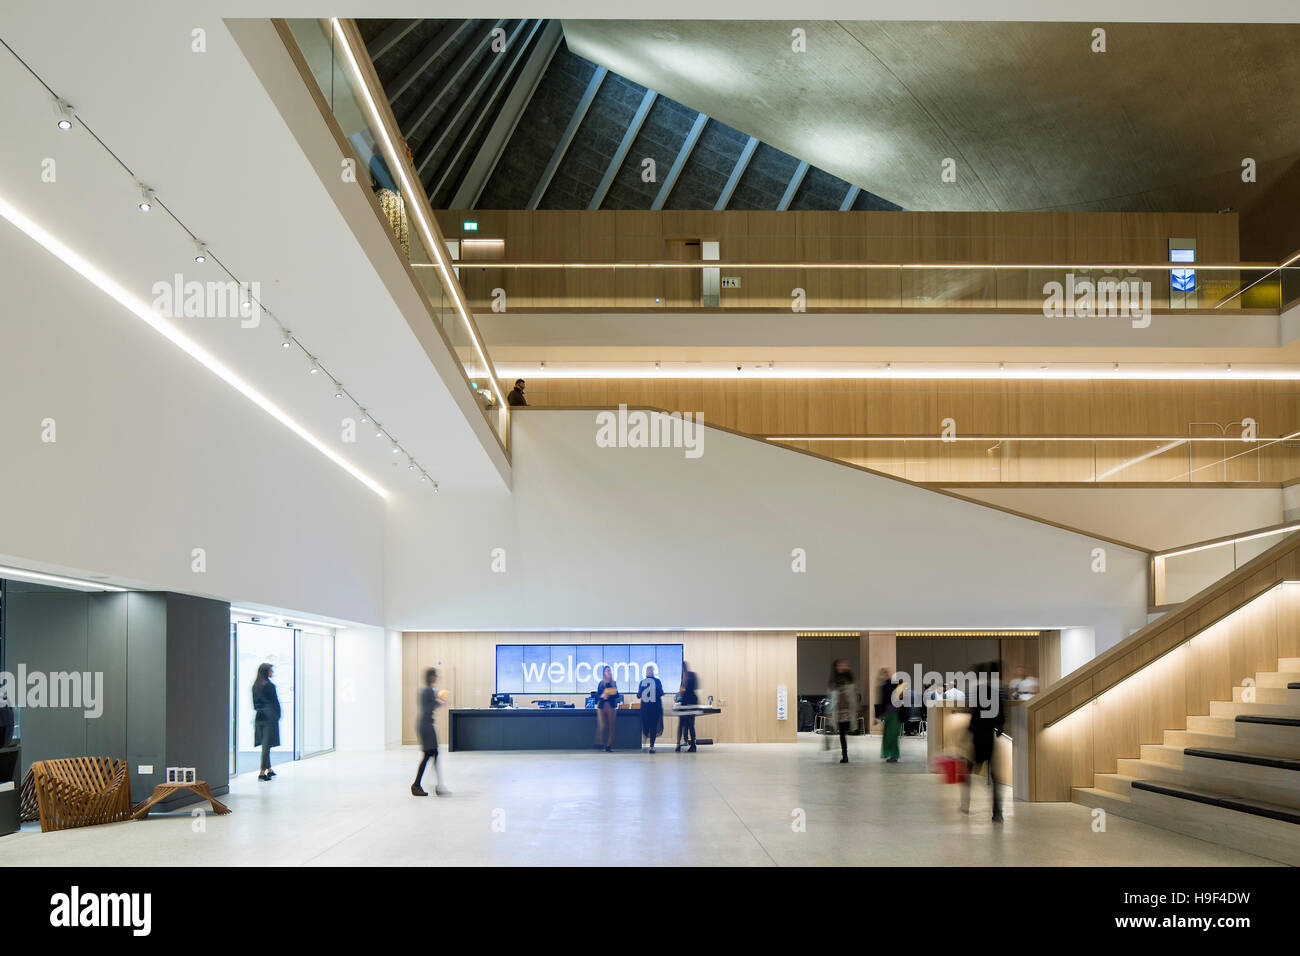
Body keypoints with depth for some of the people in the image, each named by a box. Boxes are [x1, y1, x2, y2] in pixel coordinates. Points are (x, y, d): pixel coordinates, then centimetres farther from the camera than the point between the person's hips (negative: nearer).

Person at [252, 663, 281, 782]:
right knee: (267, 744, -4)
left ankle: (268, 769, 24)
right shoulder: (269, 685, -12)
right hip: (269, 716, -7)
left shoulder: (255, 686, 8)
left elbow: (255, 702, 13)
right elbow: (275, 701, -8)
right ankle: (262, 772, -7)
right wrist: (278, 715, 5)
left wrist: (258, 711, 18)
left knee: (265, 745, 15)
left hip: (258, 717, 7)